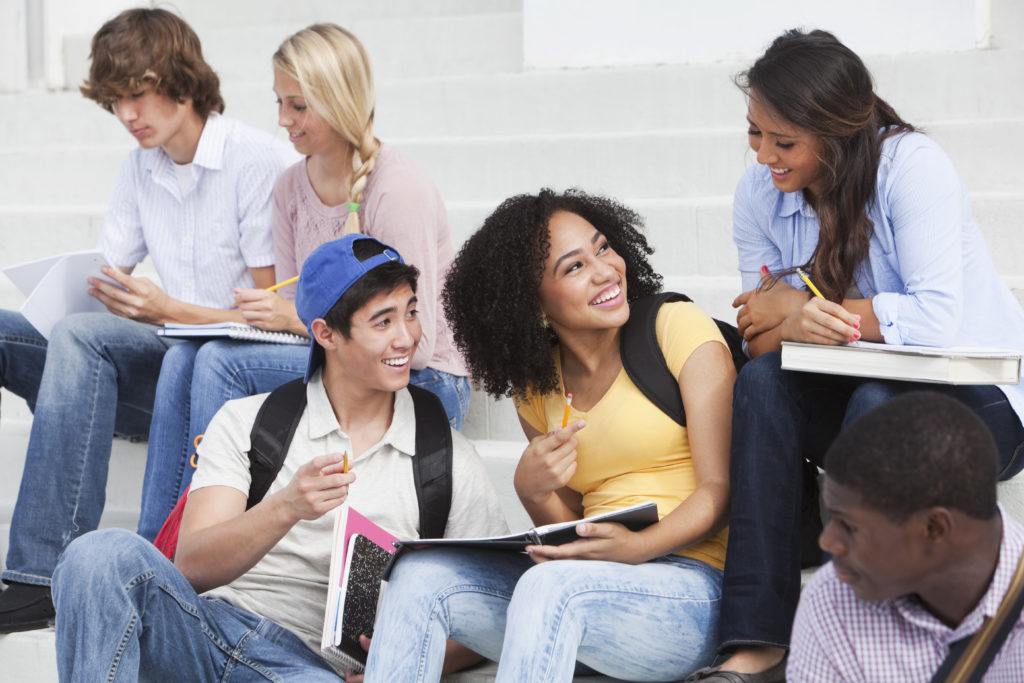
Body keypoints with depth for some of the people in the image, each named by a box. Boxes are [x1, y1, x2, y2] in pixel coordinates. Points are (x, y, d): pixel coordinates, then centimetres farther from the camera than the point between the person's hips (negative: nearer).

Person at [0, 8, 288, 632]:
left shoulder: (256, 161, -6)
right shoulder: (140, 171, 15)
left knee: (82, 338, -32)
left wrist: (171, 311, -17)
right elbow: (104, 283, 15)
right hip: (160, 369, 7)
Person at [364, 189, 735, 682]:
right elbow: (569, 540, 12)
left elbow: (719, 488, -7)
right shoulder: (535, 385, 13)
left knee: (548, 586, -34)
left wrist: (639, 547, -25)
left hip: (690, 586, -5)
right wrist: (532, 492, -10)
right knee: (421, 574, -15)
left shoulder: (680, 329, -2)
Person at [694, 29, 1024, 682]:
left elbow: (939, 317, -29)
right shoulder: (759, 197, -2)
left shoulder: (911, 165, -20)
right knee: (762, 381, -24)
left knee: (877, 406, -35)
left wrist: (798, 309, -21)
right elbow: (761, 337, -3)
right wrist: (793, 323, -29)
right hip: (865, 390, 5)